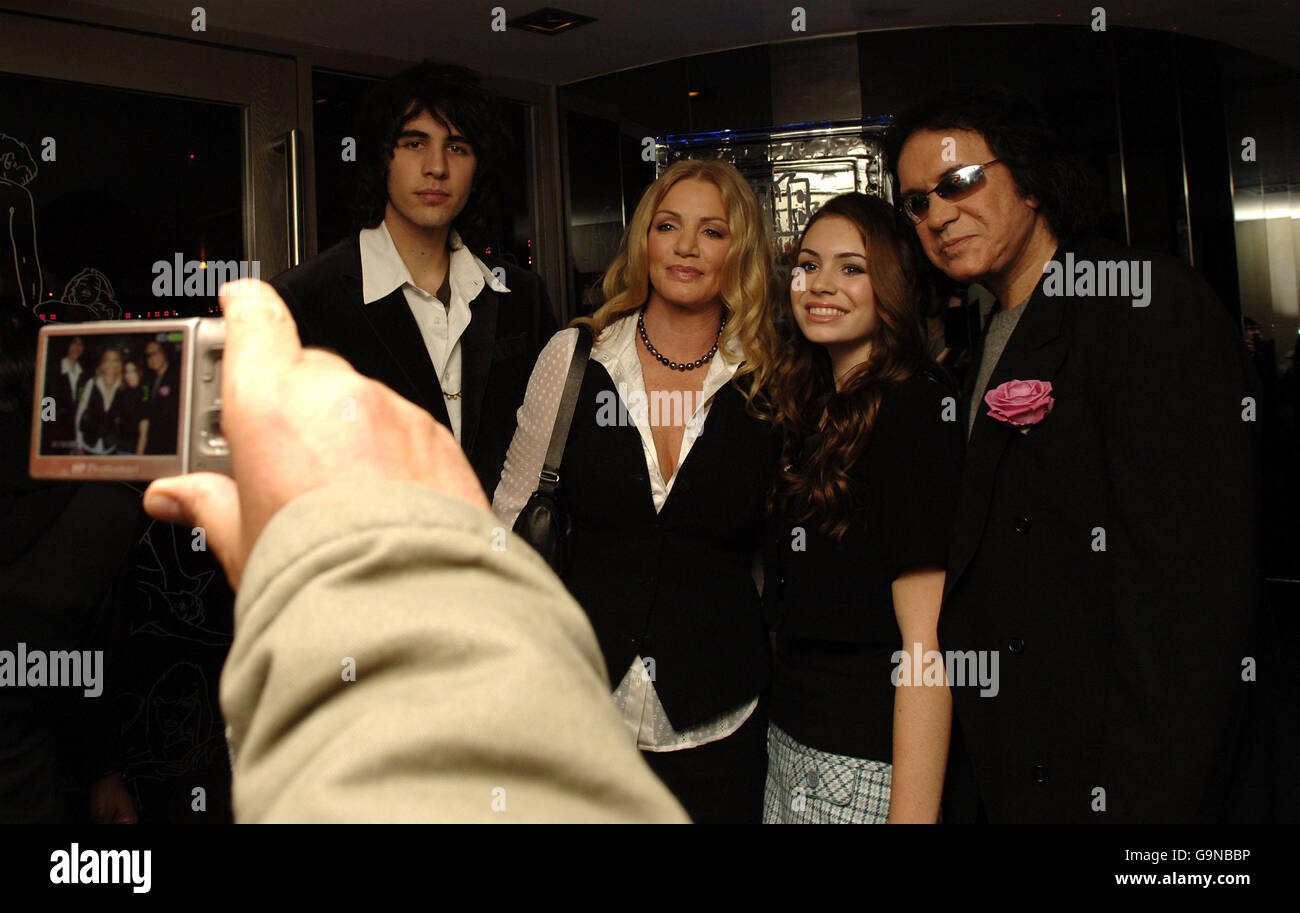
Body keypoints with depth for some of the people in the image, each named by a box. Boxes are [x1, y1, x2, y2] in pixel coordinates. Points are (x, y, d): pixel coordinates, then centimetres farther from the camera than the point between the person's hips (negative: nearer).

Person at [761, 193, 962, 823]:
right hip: (792, 746, 8)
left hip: (867, 769, -8)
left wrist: (912, 812, -23)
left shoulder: (914, 405, -15)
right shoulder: (819, 408, 10)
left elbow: (925, 641, -21)